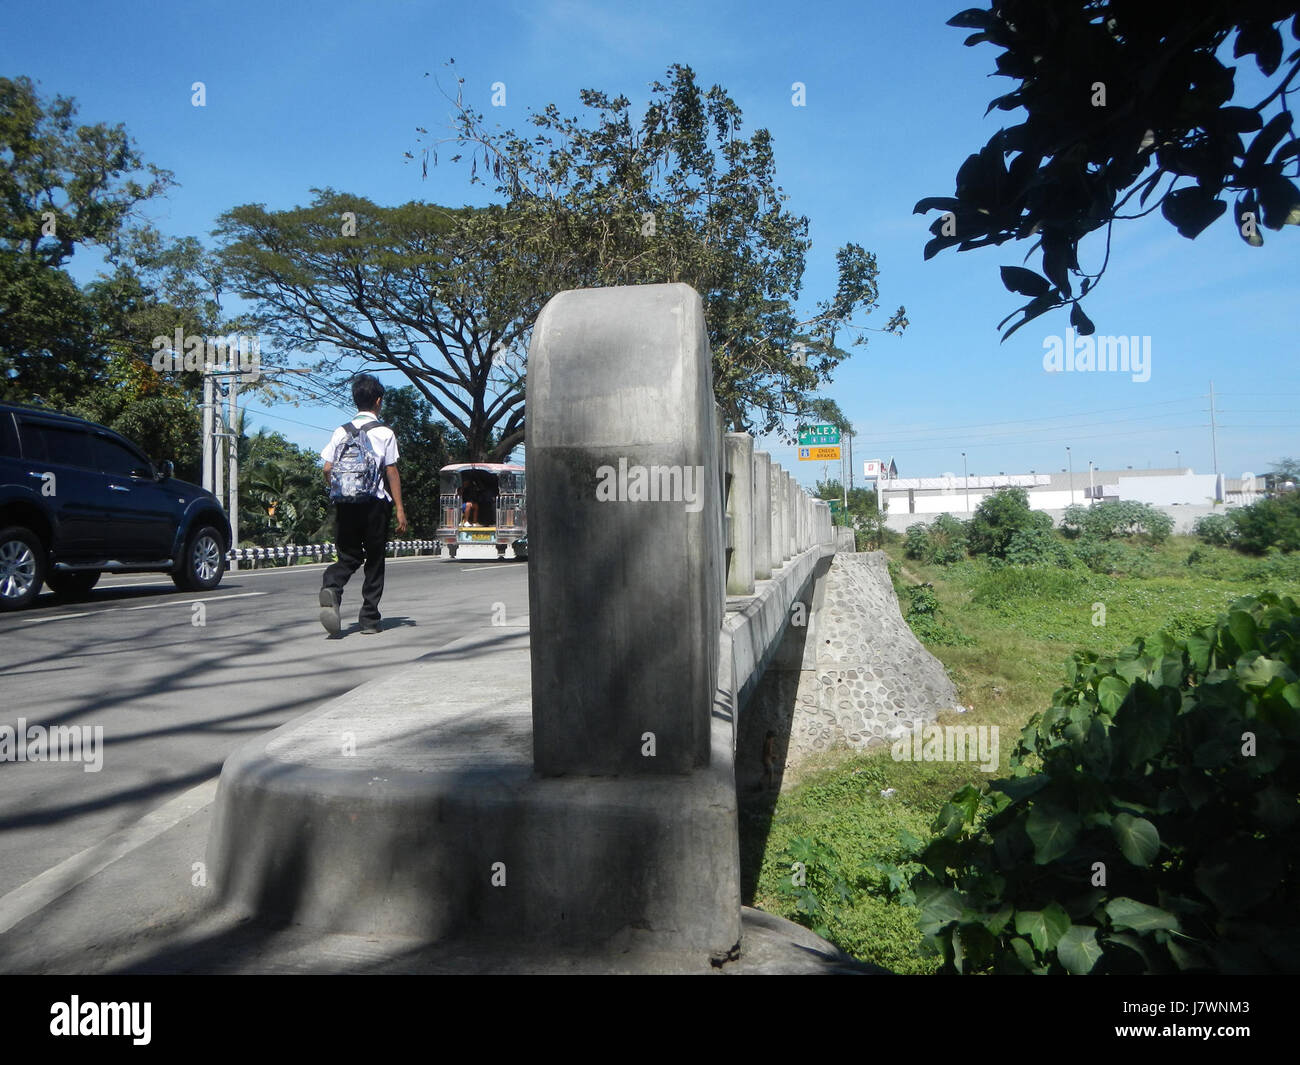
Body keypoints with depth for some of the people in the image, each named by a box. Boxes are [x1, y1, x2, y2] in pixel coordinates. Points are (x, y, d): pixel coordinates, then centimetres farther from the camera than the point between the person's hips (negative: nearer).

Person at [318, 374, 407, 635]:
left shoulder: (341, 432, 6)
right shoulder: (385, 433, -3)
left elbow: (327, 469, 2)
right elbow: (391, 472, -6)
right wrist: (400, 508, -4)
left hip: (345, 503, 3)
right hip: (375, 503, -3)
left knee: (349, 556, 13)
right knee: (374, 560, 7)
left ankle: (331, 587, -19)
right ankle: (369, 619, 10)